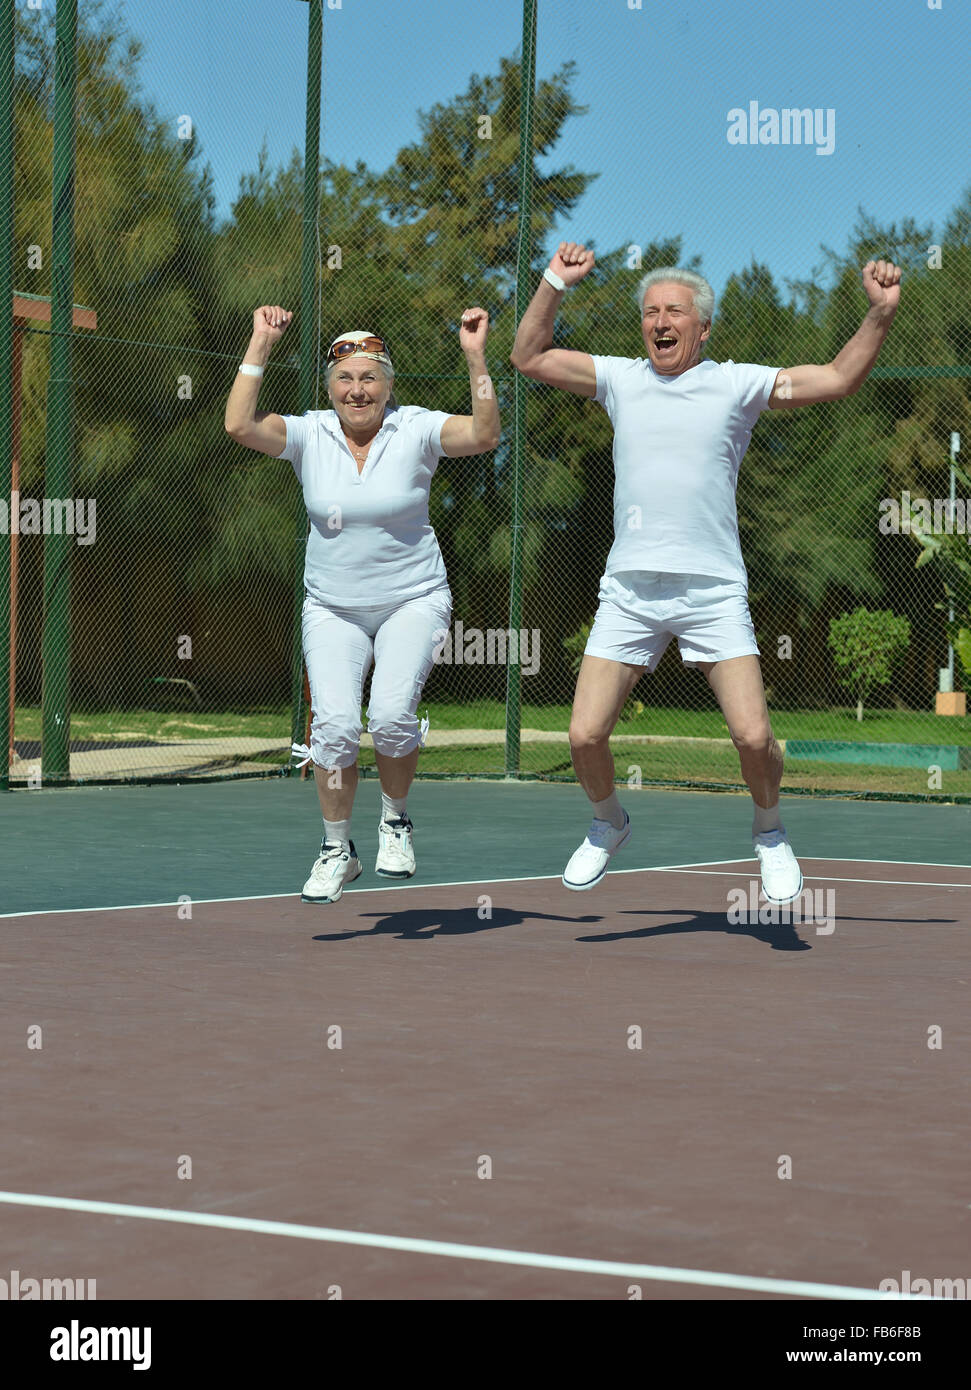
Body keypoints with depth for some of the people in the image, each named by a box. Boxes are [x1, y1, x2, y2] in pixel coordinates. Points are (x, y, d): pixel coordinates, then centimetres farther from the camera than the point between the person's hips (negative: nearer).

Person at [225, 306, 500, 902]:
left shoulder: (416, 429, -6)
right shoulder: (309, 434, -2)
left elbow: (484, 435, -19)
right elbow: (240, 425, -16)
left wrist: (476, 358, -26)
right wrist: (261, 345, -17)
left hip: (413, 601, -1)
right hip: (332, 608, 2)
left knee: (392, 715, -23)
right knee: (335, 723, -15)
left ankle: (396, 820, 6)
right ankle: (337, 849, 5)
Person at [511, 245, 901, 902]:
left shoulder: (736, 384, 3)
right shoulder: (621, 379, 10)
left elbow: (839, 378, 0)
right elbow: (529, 357, 12)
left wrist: (881, 312, -12)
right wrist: (555, 284, 3)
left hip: (712, 592, -2)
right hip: (629, 590, 2)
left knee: (752, 735, -13)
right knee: (586, 735, -5)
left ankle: (770, 832, 17)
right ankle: (609, 824, 26)